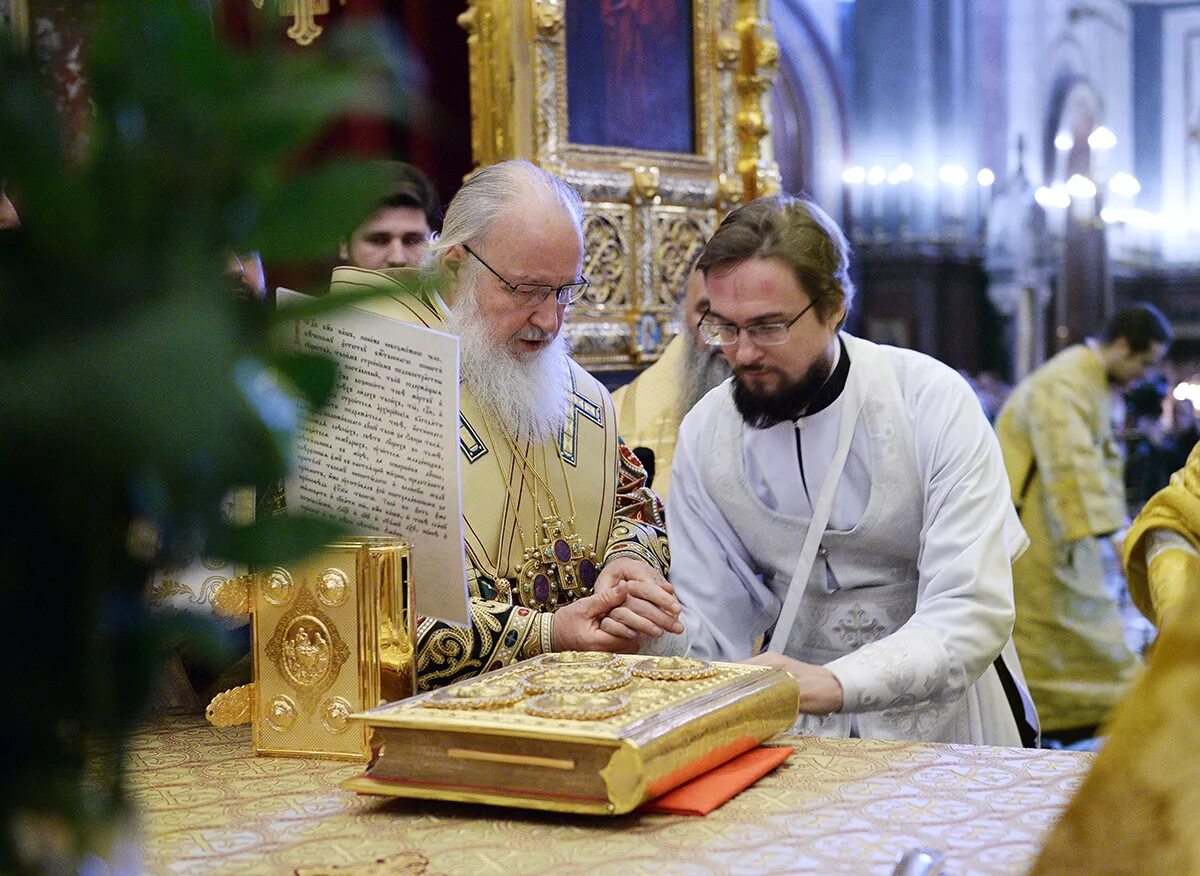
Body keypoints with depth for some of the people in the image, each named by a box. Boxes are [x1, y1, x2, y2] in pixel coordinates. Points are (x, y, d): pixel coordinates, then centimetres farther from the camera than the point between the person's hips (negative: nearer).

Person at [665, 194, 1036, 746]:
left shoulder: (934, 401, -13)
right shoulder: (704, 432, -2)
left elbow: (970, 616, -20)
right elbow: (708, 627, 2)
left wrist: (834, 683, -36)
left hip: (940, 719, -2)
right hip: (791, 732, 3)